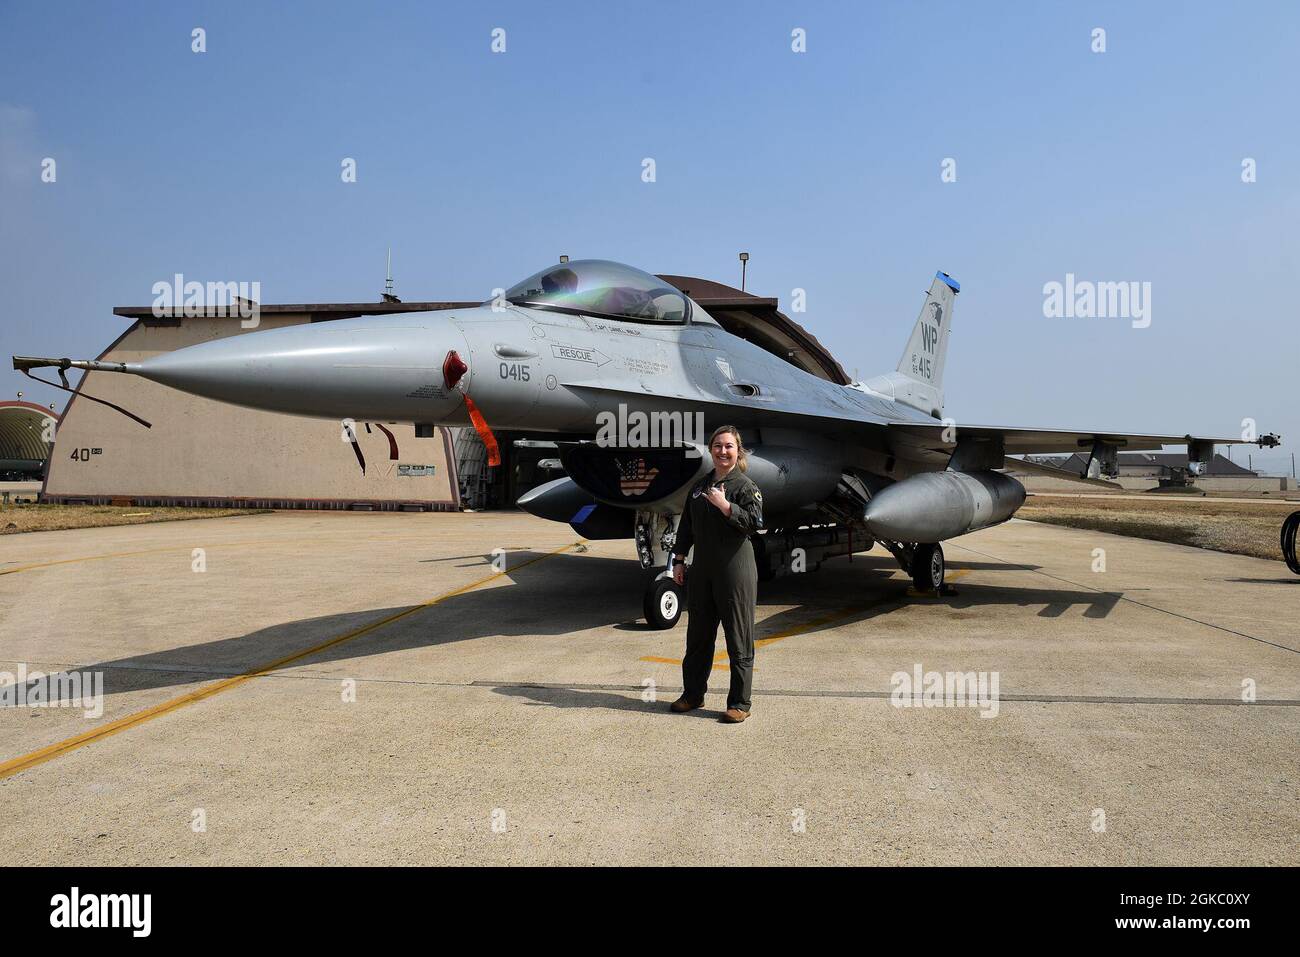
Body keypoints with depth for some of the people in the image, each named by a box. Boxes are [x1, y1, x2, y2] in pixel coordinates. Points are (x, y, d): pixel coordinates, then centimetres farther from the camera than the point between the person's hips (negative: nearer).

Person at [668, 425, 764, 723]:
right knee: (698, 634, 14)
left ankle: (739, 703, 8)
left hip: (735, 569, -6)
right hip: (702, 569, 6)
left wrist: (724, 505, -20)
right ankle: (693, 693, 27)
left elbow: (755, 523, -15)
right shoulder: (699, 487, 14)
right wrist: (679, 560, 12)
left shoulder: (745, 485, -3)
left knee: (738, 637, 0)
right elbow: (686, 527, 17)